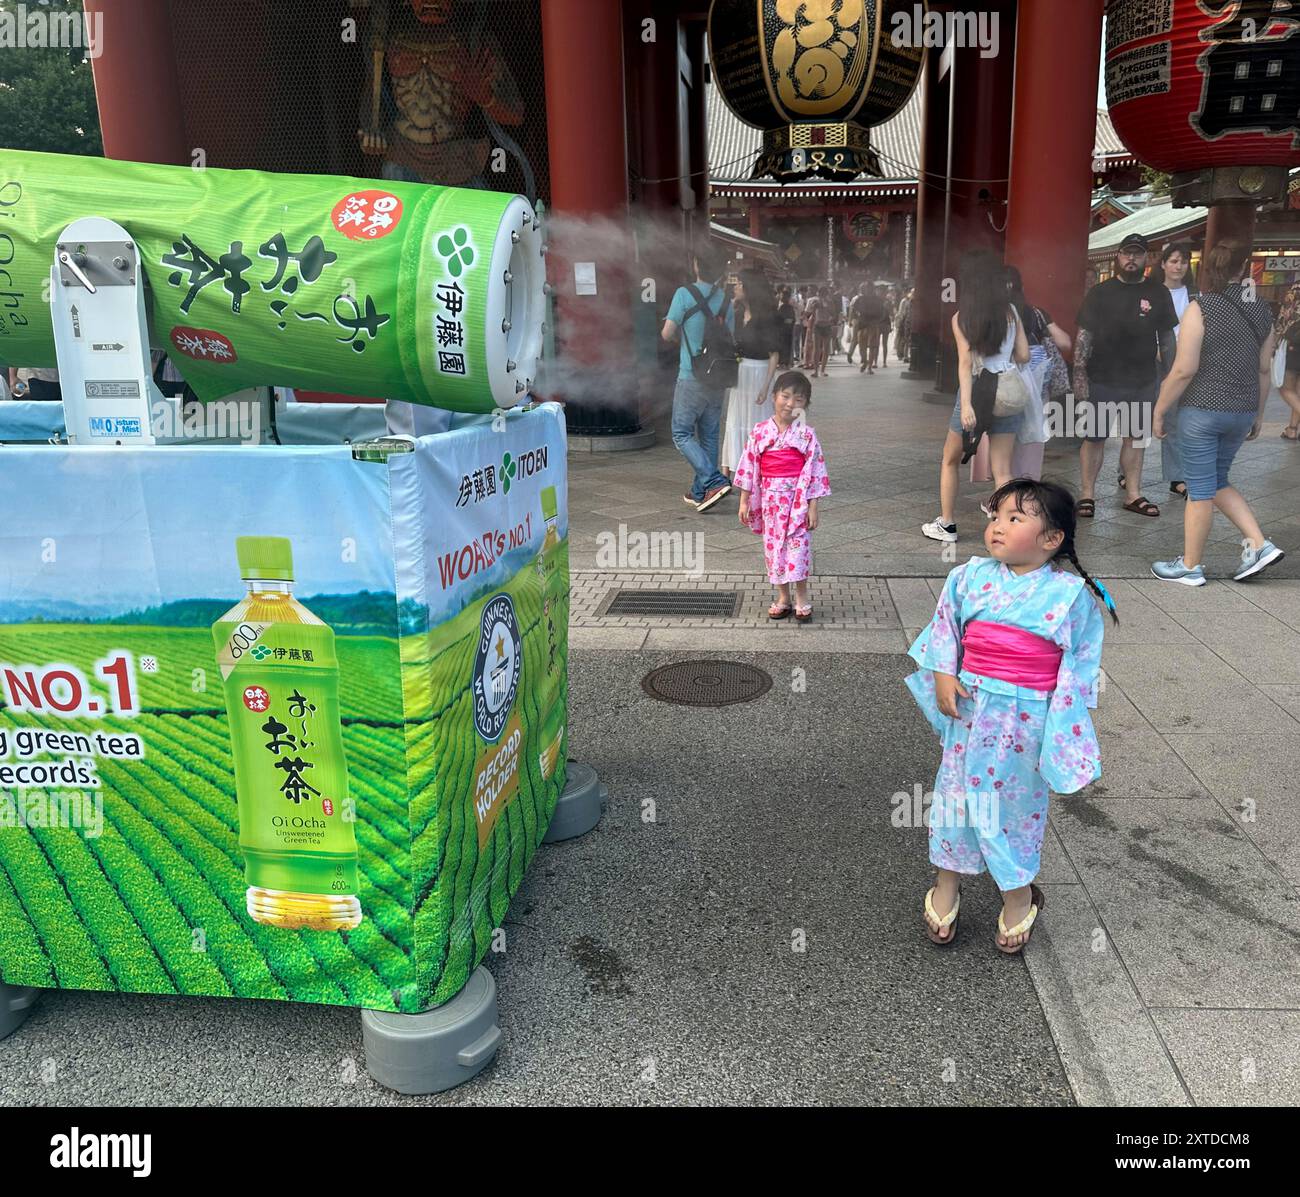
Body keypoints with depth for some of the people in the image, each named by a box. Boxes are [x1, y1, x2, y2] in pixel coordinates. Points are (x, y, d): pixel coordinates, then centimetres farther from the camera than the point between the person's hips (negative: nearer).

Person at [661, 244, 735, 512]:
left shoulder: (685, 294, -10)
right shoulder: (725, 300, 7)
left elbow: (667, 334, -9)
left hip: (691, 377, -6)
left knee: (682, 433, 1)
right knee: (709, 436, 13)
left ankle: (714, 481, -14)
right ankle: (699, 492, 16)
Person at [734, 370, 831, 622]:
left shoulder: (806, 435, -6)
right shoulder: (760, 432, -1)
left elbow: (815, 471, -5)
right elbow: (749, 467, 3)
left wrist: (813, 507, -7)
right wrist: (744, 501, 2)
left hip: (797, 501, -2)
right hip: (770, 501, 3)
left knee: (798, 548, -1)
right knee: (773, 547, 10)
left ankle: (802, 599, 15)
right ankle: (783, 598, 24)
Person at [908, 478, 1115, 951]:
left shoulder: (1070, 593, -8)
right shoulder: (970, 577, -2)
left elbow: (1079, 664, -2)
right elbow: (944, 627, 7)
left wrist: (1064, 719, -5)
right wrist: (943, 676, -5)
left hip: (1028, 717, -2)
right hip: (971, 707, 2)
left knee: (1018, 800, 11)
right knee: (957, 790, 12)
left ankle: (1019, 894, 34)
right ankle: (947, 884, 32)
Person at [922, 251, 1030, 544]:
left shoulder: (961, 317, -5)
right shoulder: (1011, 312, 3)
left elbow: (966, 363, -14)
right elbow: (1024, 356, 3)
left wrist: (966, 405, -20)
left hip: (977, 394, -3)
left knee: (950, 460, 17)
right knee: (1002, 470, 5)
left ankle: (946, 525, 21)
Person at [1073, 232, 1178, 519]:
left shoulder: (1158, 293, 7)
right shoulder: (1099, 293, 1)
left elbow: (1166, 336, 11)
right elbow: (1084, 335, -2)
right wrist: (1079, 374, -10)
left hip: (1143, 380, 2)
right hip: (1101, 379, -2)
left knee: (1136, 437, 9)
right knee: (1094, 437, 1)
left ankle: (1133, 495, 18)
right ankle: (1087, 495, 9)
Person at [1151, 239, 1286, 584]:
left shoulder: (1200, 308, -12)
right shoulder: (1261, 311, 5)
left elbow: (1184, 370, -16)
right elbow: (1265, 370, 10)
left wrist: (1159, 411, -6)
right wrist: (1258, 414, 21)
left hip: (1203, 410, -5)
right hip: (1242, 412, 6)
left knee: (1200, 489, 3)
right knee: (1217, 482, 21)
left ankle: (1190, 566, 13)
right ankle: (1258, 544, 13)